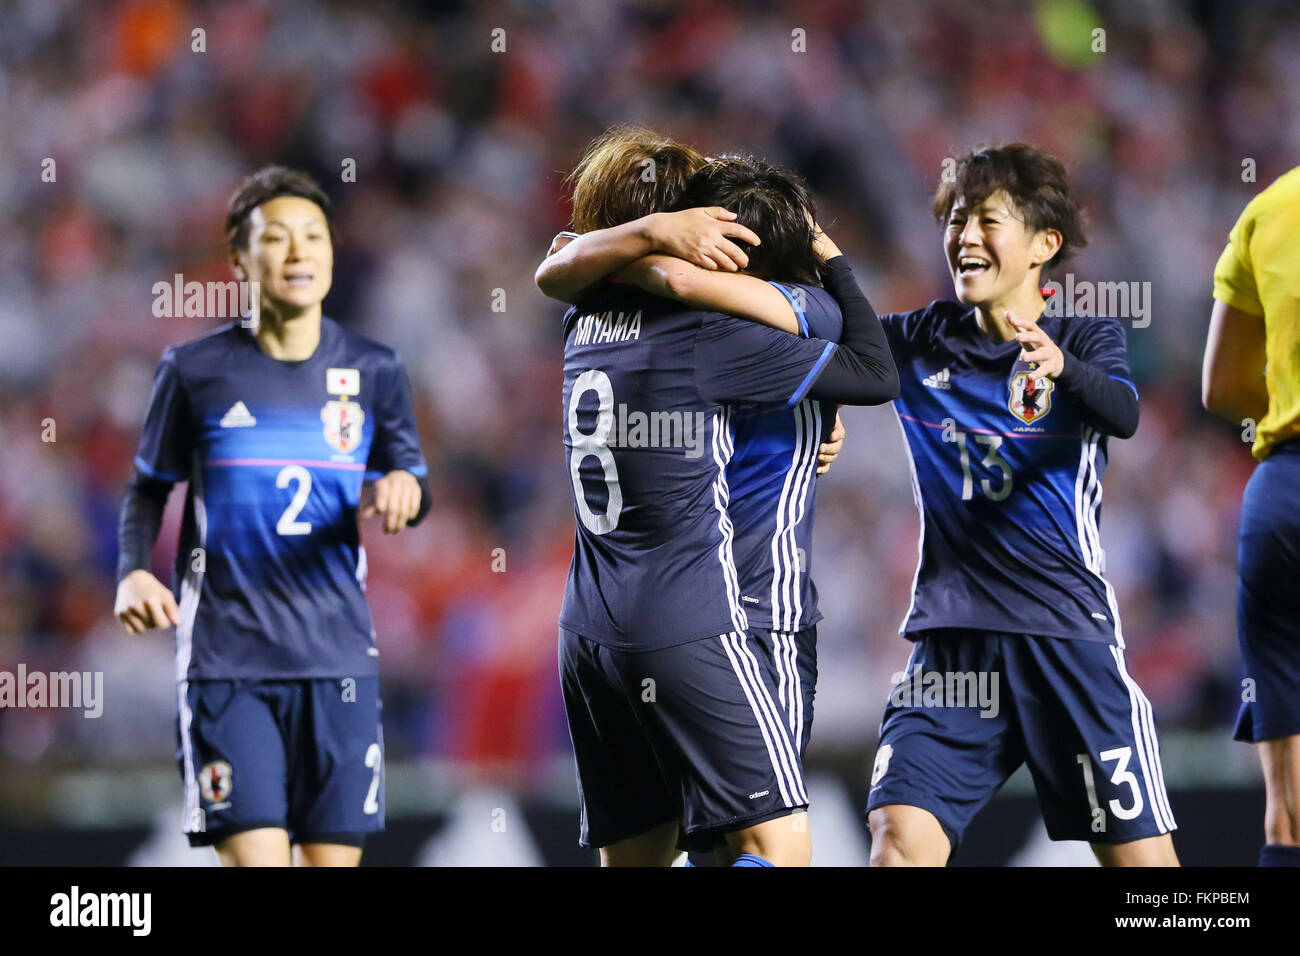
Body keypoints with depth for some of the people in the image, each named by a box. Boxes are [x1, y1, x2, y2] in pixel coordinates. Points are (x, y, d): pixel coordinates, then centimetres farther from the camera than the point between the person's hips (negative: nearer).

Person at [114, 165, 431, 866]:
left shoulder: (373, 370, 5)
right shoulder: (195, 369, 0)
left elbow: (409, 476, 13)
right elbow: (150, 487, 11)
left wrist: (402, 491, -11)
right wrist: (132, 572, -8)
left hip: (338, 655, 2)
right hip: (225, 657, -2)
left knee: (334, 857, 3)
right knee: (254, 857, -13)